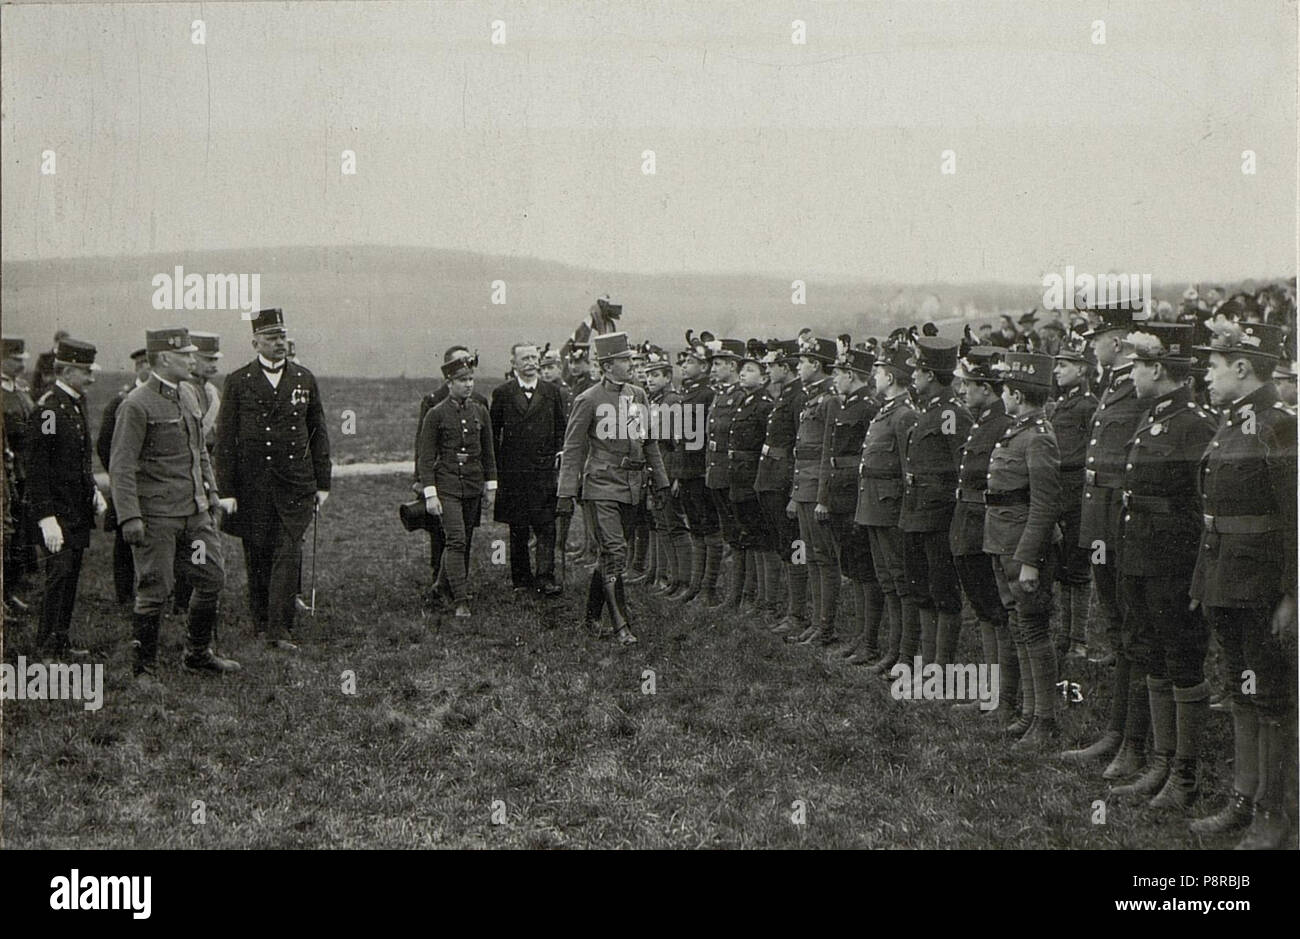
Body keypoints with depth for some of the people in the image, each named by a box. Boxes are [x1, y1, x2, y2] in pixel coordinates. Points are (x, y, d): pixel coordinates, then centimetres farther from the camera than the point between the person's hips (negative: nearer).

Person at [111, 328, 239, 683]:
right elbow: (121, 467, -15)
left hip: (196, 508, 8)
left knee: (213, 577, 11)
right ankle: (145, 668, 13)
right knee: (154, 590, -1)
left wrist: (211, 490, 19)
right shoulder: (136, 405, -13)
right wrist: (129, 517, -20)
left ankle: (198, 654, 27)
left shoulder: (189, 395, 11)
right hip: (157, 513, -8)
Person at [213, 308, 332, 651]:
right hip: (252, 485, -1)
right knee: (257, 556, 7)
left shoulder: (305, 380, 8)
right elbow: (225, 439, 0)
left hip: (296, 484, 1)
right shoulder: (238, 382, 1)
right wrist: (226, 490, -5)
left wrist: (322, 483, 9)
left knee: (288, 553, -8)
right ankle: (261, 625, 21)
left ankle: (280, 630, -9)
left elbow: (318, 434, 13)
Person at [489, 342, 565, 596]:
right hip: (513, 471, 0)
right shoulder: (502, 393, 3)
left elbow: (561, 428, 15)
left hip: (544, 470, 0)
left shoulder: (551, 391, 8)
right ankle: (521, 578, 17)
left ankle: (545, 578, -7)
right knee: (517, 529, 7)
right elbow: (493, 433, 6)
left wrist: (559, 454, 2)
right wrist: (496, 466, 2)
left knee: (546, 527, -7)